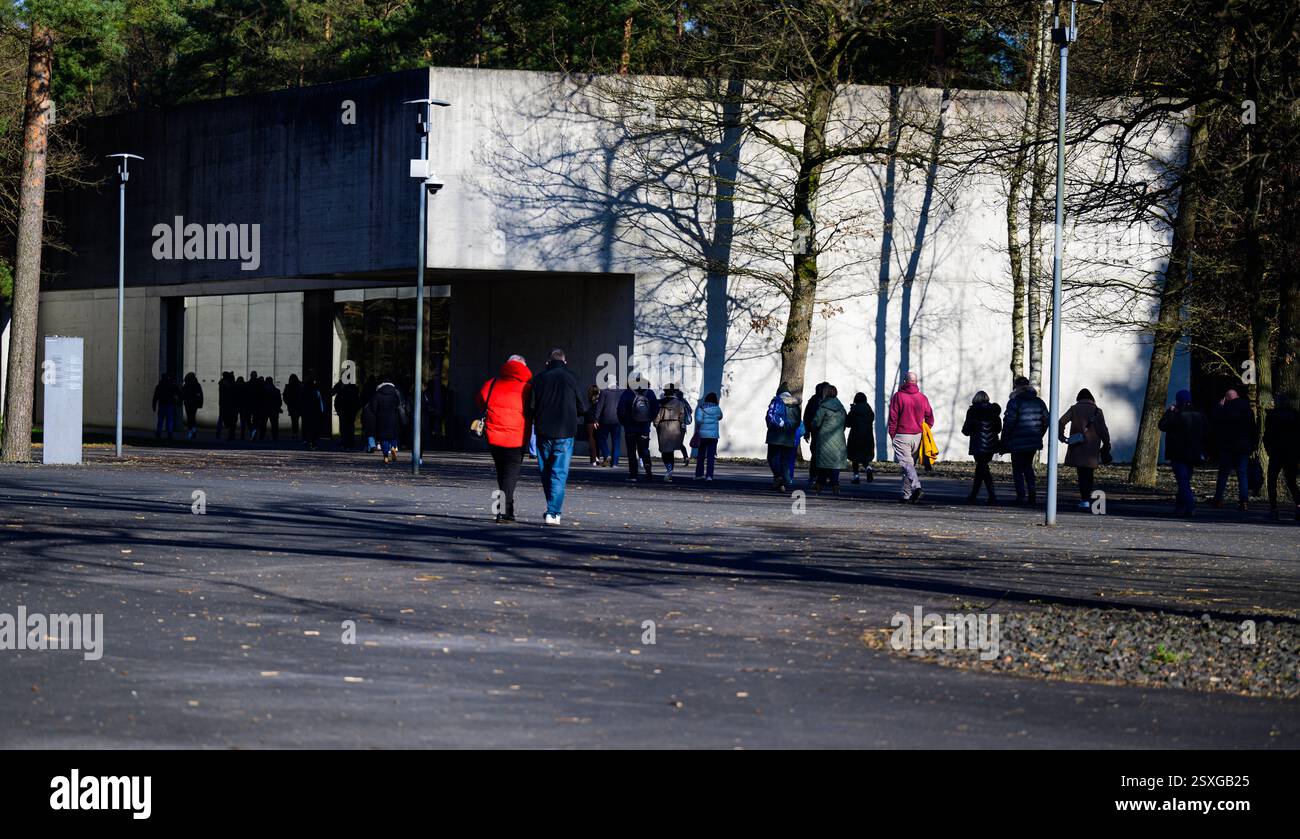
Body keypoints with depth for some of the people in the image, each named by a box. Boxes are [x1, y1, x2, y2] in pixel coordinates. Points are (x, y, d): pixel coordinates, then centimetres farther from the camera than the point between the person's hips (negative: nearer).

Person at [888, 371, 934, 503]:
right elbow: (930, 418, 9)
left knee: (906, 463, -11)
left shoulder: (898, 396, -7)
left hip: (902, 436, -5)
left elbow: (893, 418, -6)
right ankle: (907, 494, 18)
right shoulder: (922, 398, 5)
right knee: (911, 464, 14)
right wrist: (924, 432, 18)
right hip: (917, 436, 5)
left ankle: (916, 487, -32)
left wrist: (892, 434, 3)